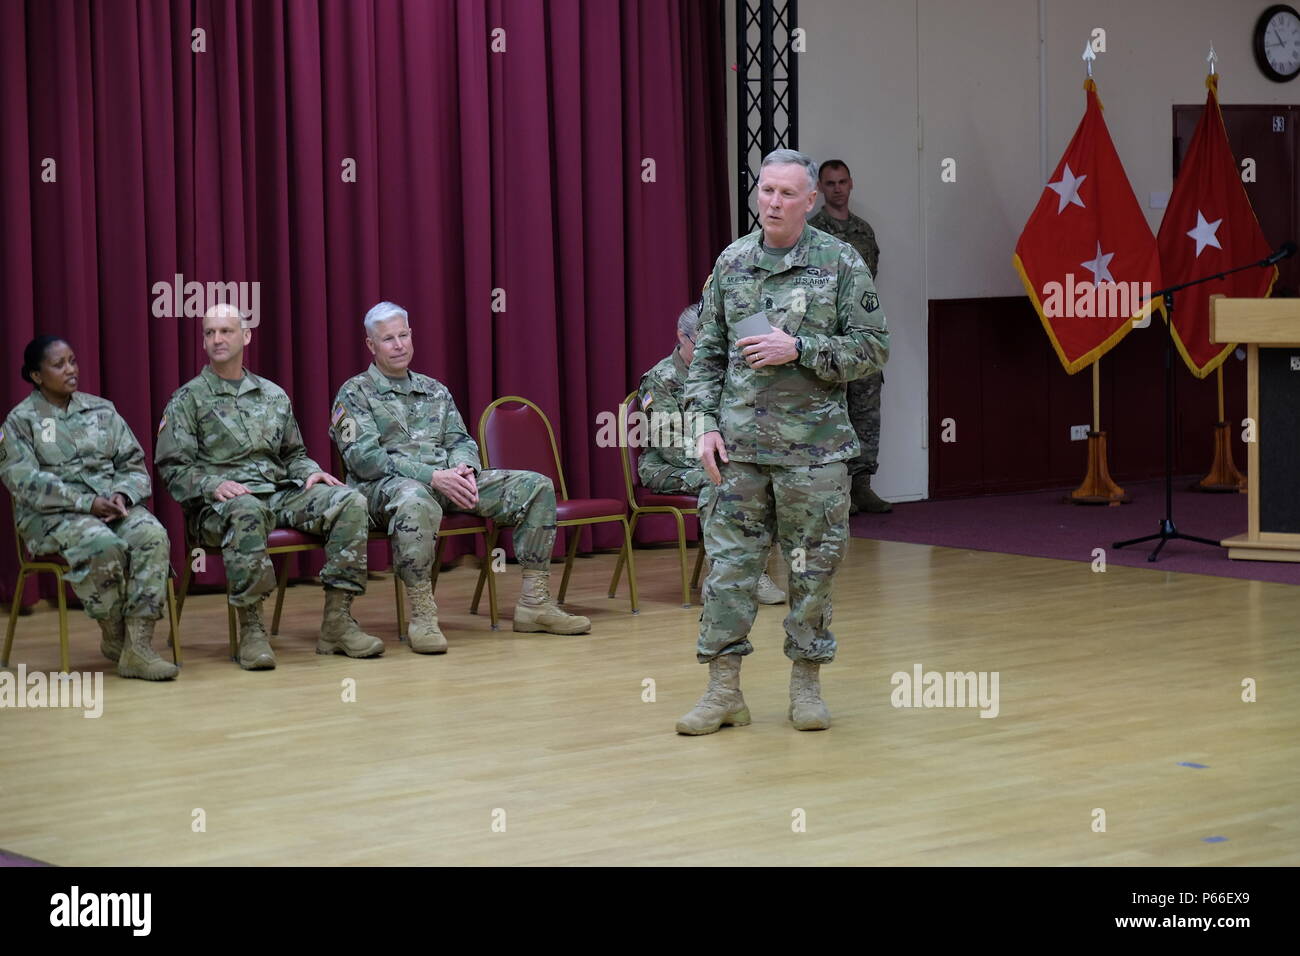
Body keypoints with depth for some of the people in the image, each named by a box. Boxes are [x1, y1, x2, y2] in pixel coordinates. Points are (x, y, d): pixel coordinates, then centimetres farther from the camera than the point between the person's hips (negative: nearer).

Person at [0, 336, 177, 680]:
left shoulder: (101, 410, 17)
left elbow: (133, 463, 14)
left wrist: (123, 495, -10)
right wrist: (87, 503, -18)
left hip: (113, 504, 4)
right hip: (52, 514, -4)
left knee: (152, 535, -29)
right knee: (103, 546, -36)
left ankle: (138, 646, -34)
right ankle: (113, 636, -13)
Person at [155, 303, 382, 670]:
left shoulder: (274, 396, 21)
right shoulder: (187, 400, 8)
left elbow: (293, 454, 27)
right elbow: (173, 467, -1)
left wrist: (311, 472, 3)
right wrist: (214, 485, -19)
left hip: (281, 493, 5)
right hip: (221, 503, -5)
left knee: (349, 502, -20)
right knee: (247, 511, -42)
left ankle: (337, 622, -21)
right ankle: (251, 630, -35)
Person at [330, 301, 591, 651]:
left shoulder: (435, 390, 23)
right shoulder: (354, 394, 4)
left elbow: (461, 441, 17)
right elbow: (364, 457, -10)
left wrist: (464, 470, -10)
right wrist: (432, 476, -20)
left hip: (446, 479, 6)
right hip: (384, 486, -6)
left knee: (536, 486, -8)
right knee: (416, 499, -44)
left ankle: (535, 603, -9)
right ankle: (422, 615, -38)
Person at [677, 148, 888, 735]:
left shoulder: (840, 263, -2)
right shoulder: (731, 263, 7)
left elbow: (872, 349, -4)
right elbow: (707, 354, 11)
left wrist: (799, 349, -15)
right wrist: (706, 424, 0)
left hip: (814, 445, -2)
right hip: (739, 443, 2)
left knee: (813, 565, 5)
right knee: (729, 559, 0)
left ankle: (806, 685, 17)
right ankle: (724, 690, 6)